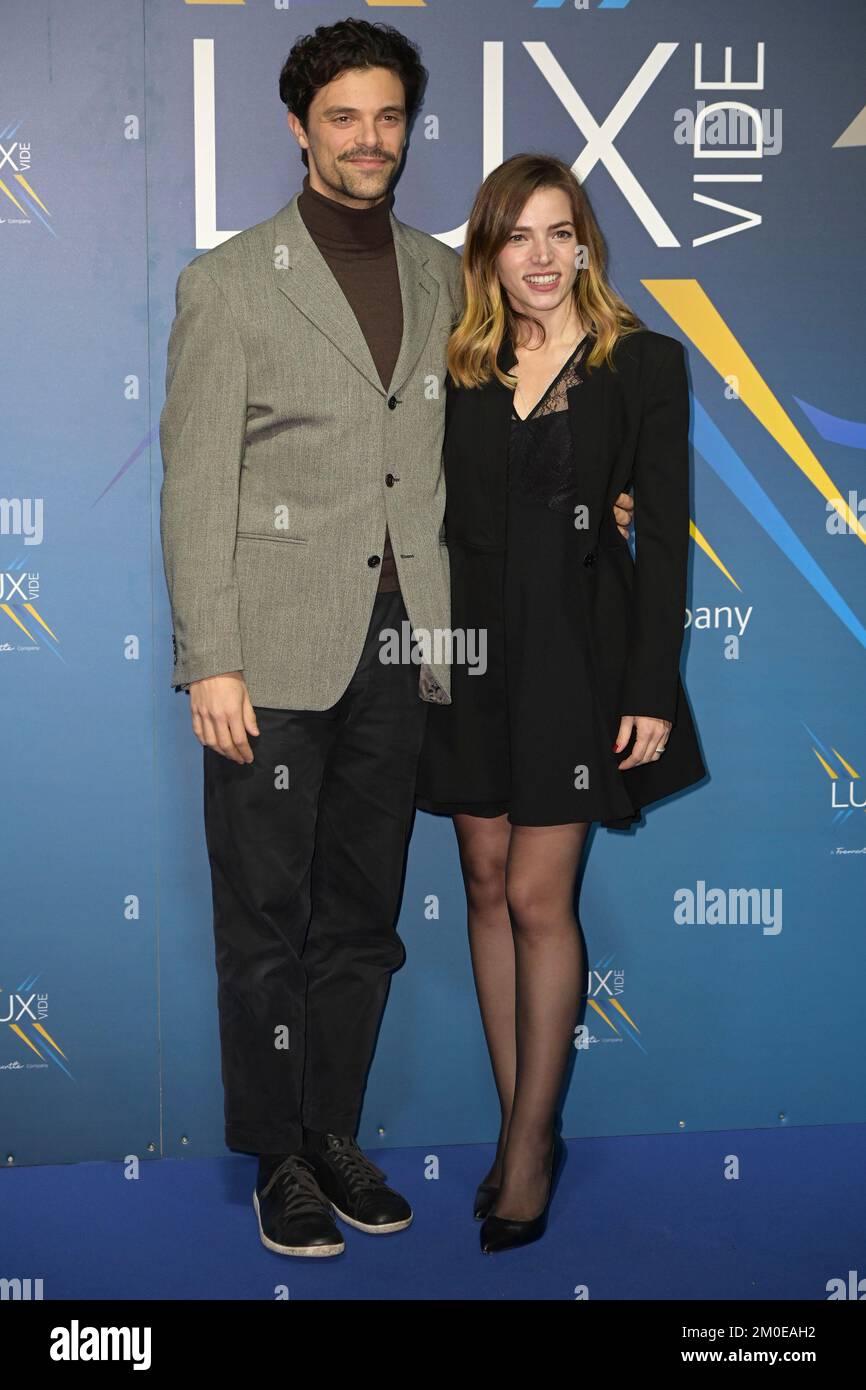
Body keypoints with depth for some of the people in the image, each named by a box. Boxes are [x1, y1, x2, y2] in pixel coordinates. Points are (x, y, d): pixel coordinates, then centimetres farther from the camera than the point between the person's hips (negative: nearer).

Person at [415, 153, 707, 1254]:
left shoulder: (645, 364, -1)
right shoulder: (464, 367, 10)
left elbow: (663, 537, -4)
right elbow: (443, 516, 10)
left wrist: (651, 691, -10)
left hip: (576, 651, -4)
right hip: (472, 646, 4)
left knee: (537, 898, -4)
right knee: (487, 887, 7)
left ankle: (529, 1145, 10)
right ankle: (523, 1131, 19)